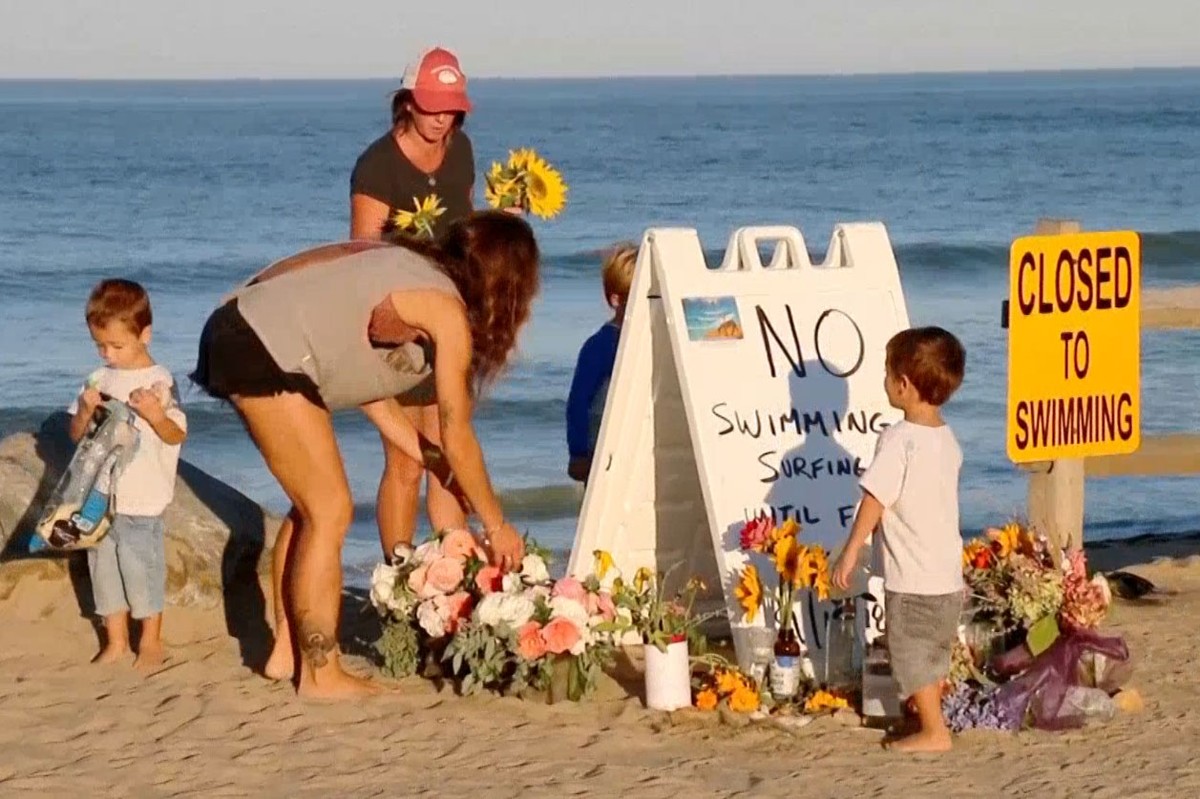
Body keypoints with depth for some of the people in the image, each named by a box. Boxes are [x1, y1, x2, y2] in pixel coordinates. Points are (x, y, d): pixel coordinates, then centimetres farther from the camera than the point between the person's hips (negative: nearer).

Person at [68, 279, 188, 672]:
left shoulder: (159, 382, -7)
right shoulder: (100, 380, 8)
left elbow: (177, 435, -9)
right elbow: (76, 434, 10)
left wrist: (155, 414, -28)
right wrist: (86, 410, -11)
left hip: (142, 501, -5)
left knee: (142, 567, -1)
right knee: (104, 566, 9)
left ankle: (150, 641, 13)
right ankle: (116, 642, 20)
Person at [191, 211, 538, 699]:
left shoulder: (415, 272, 18)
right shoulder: (447, 311, -7)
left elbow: (369, 389, 21)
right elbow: (458, 440, -3)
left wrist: (435, 463, 25)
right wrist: (496, 526, 7)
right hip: (265, 353, -10)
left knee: (313, 506, 18)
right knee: (330, 512, -3)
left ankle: (286, 652, 24)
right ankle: (320, 674, 2)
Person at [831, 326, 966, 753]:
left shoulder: (899, 440, -18)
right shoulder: (947, 438, 7)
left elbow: (875, 498, -19)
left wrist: (850, 552, -13)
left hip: (911, 579, -8)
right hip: (949, 574, 8)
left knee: (913, 657, 3)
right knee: (934, 656, 19)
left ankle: (933, 732, 5)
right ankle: (932, 721, 28)